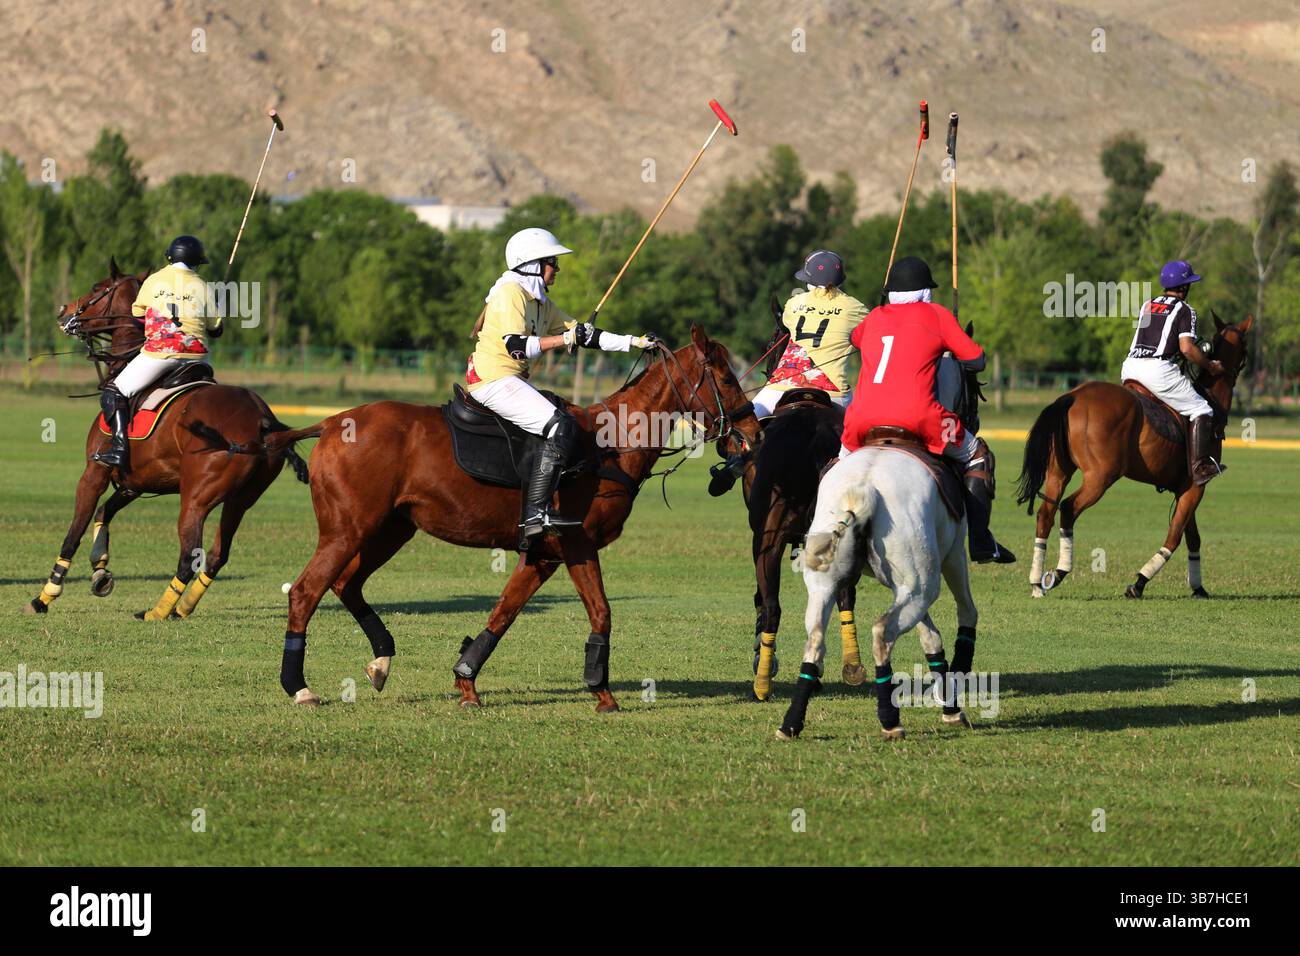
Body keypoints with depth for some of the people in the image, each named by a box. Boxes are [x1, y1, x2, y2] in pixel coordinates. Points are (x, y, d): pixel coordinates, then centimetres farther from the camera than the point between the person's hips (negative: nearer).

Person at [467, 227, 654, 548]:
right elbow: (517, 345, -24)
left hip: (513, 382, 11)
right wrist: (567, 339, -22)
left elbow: (585, 335, 18)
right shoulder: (510, 293, -12)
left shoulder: (541, 303, 18)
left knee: (567, 421, 13)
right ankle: (535, 514, -30)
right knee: (561, 427, -21)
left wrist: (635, 342, 12)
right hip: (494, 380, -11)